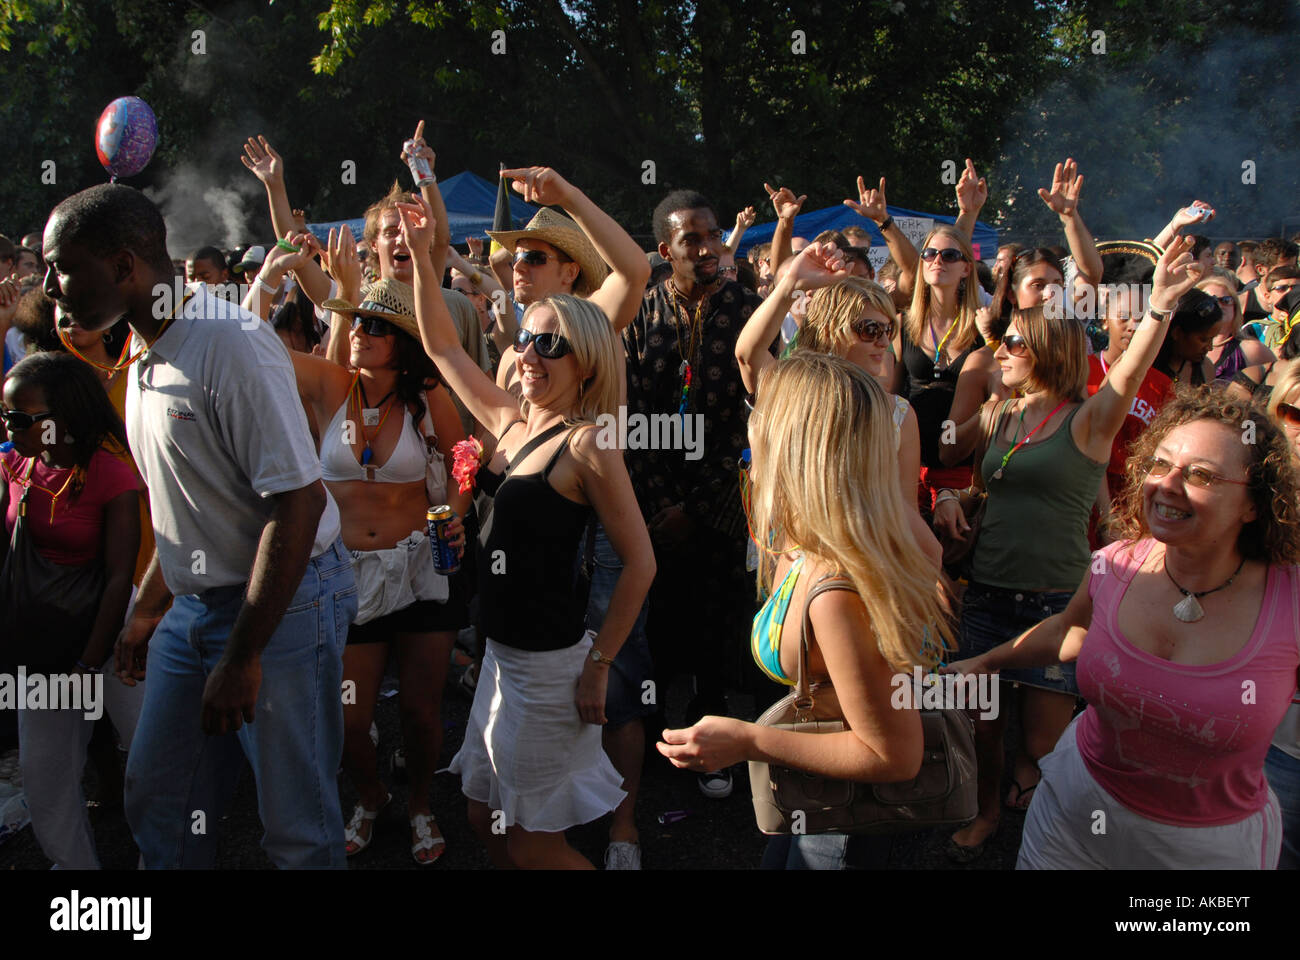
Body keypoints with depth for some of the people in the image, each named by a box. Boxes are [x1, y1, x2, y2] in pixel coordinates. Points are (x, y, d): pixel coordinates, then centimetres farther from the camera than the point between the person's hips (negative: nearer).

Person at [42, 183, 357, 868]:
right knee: (155, 800, 17)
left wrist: (244, 654, -22)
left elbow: (299, 501, -24)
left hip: (281, 605, -9)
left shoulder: (230, 344, -20)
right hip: (194, 605, 9)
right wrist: (147, 610, 23)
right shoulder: (148, 361, 10)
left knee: (296, 824, 4)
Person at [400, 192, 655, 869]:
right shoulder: (511, 423, 5)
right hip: (502, 653, 8)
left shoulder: (587, 445, -17)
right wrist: (421, 254, 10)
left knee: (530, 843, 6)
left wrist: (599, 666, -14)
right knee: (485, 817, 19)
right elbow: (441, 346, 15)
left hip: (550, 663, -8)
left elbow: (640, 563, -17)